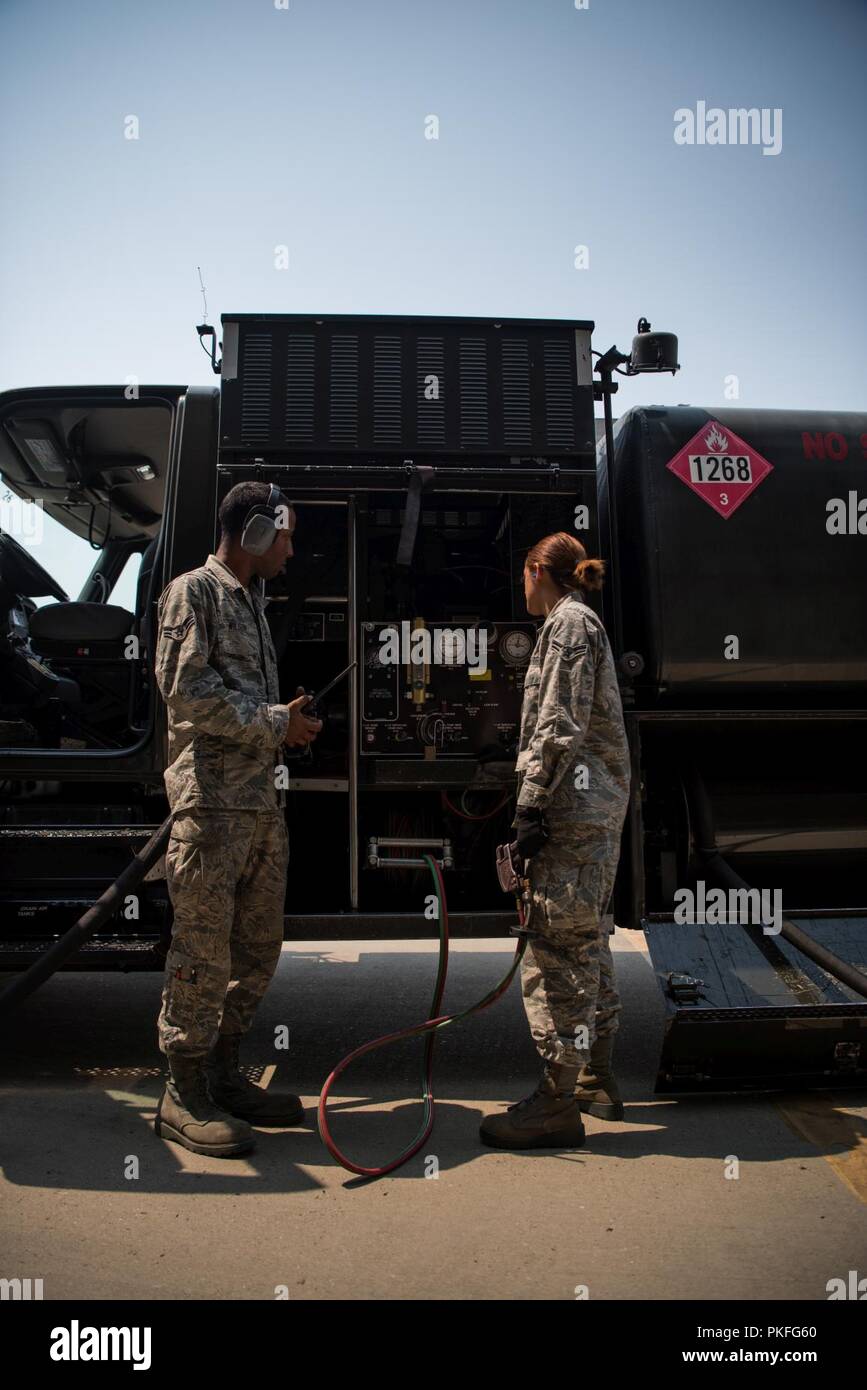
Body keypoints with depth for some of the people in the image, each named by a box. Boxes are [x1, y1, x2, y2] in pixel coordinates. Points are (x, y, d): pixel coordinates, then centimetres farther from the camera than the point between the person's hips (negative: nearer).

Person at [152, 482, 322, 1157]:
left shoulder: (252, 602, 23)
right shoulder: (194, 591, -3)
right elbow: (188, 690, -14)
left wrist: (289, 721, 9)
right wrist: (276, 722, -10)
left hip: (262, 798, 9)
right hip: (212, 798, -9)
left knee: (259, 948, 11)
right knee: (204, 949, -3)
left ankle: (223, 1075, 24)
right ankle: (184, 1094, 9)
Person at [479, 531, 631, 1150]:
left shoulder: (568, 623, -7)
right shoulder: (586, 624, 22)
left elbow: (561, 727, -17)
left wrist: (532, 804, -19)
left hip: (575, 804, -11)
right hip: (600, 804, 11)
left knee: (558, 944, -8)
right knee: (586, 939, 16)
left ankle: (558, 1102, -2)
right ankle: (598, 1081, 27)